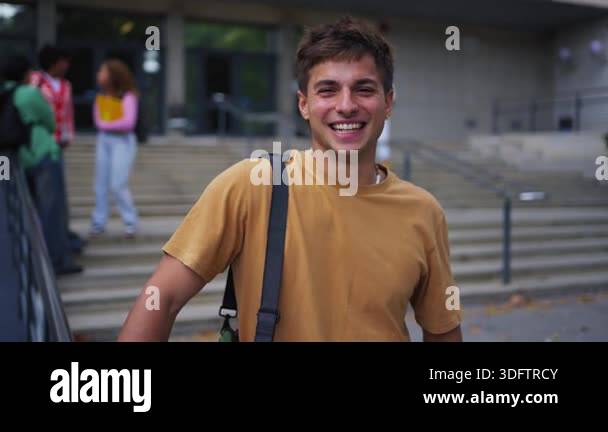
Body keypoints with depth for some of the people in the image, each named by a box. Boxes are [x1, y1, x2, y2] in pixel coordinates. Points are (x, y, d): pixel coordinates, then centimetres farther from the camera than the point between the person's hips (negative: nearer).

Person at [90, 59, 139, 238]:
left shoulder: (127, 96, -11)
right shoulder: (101, 96, 7)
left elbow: (128, 122, -19)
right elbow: (98, 119, 10)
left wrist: (106, 125, -11)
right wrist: (102, 126, -11)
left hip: (122, 141, -6)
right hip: (103, 140, 6)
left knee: (118, 185, -8)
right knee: (100, 184, 7)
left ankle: (130, 222, 6)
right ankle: (98, 222, 16)